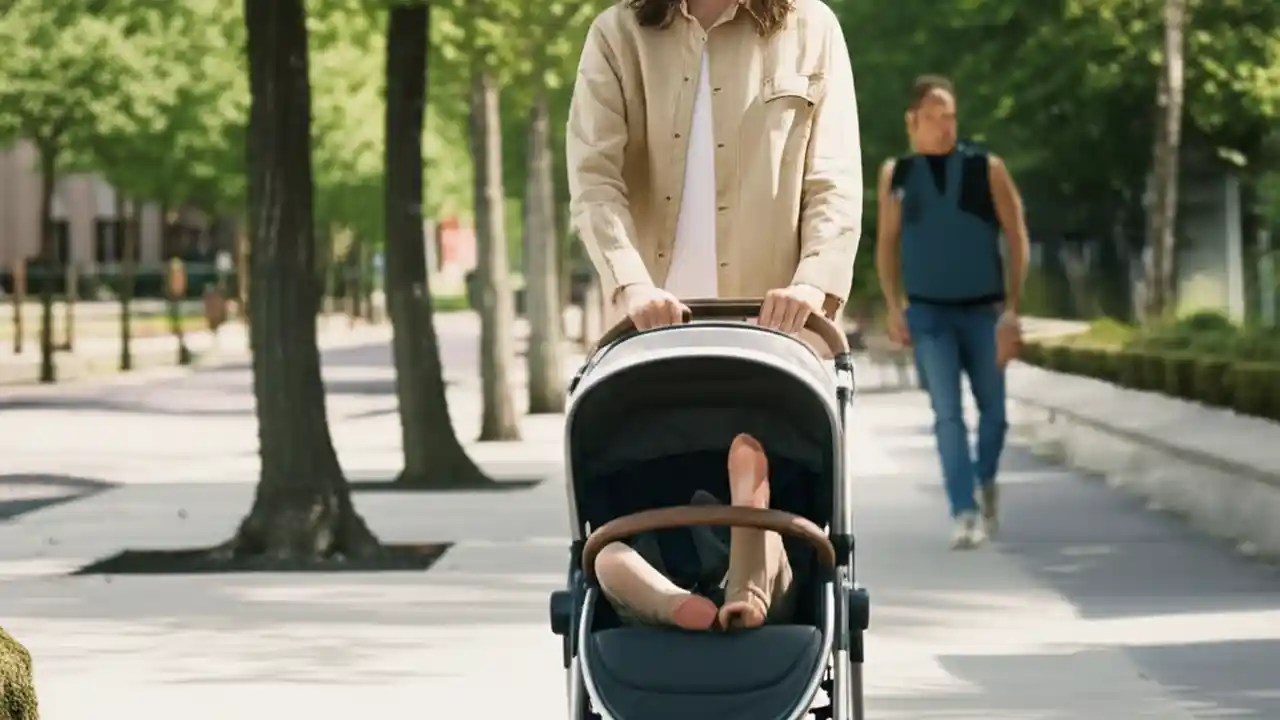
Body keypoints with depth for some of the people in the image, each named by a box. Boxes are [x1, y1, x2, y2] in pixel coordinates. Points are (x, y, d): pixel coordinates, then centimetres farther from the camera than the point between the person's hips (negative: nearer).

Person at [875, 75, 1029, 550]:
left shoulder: (986, 169, -4)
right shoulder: (896, 174, 1)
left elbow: (1017, 239, -2)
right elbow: (887, 243, 10)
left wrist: (1012, 310, -7)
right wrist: (894, 307, 1)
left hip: (983, 311, 0)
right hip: (928, 313, 0)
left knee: (992, 410, 8)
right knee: (948, 414, -11)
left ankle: (986, 484, 36)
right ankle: (965, 515, -13)